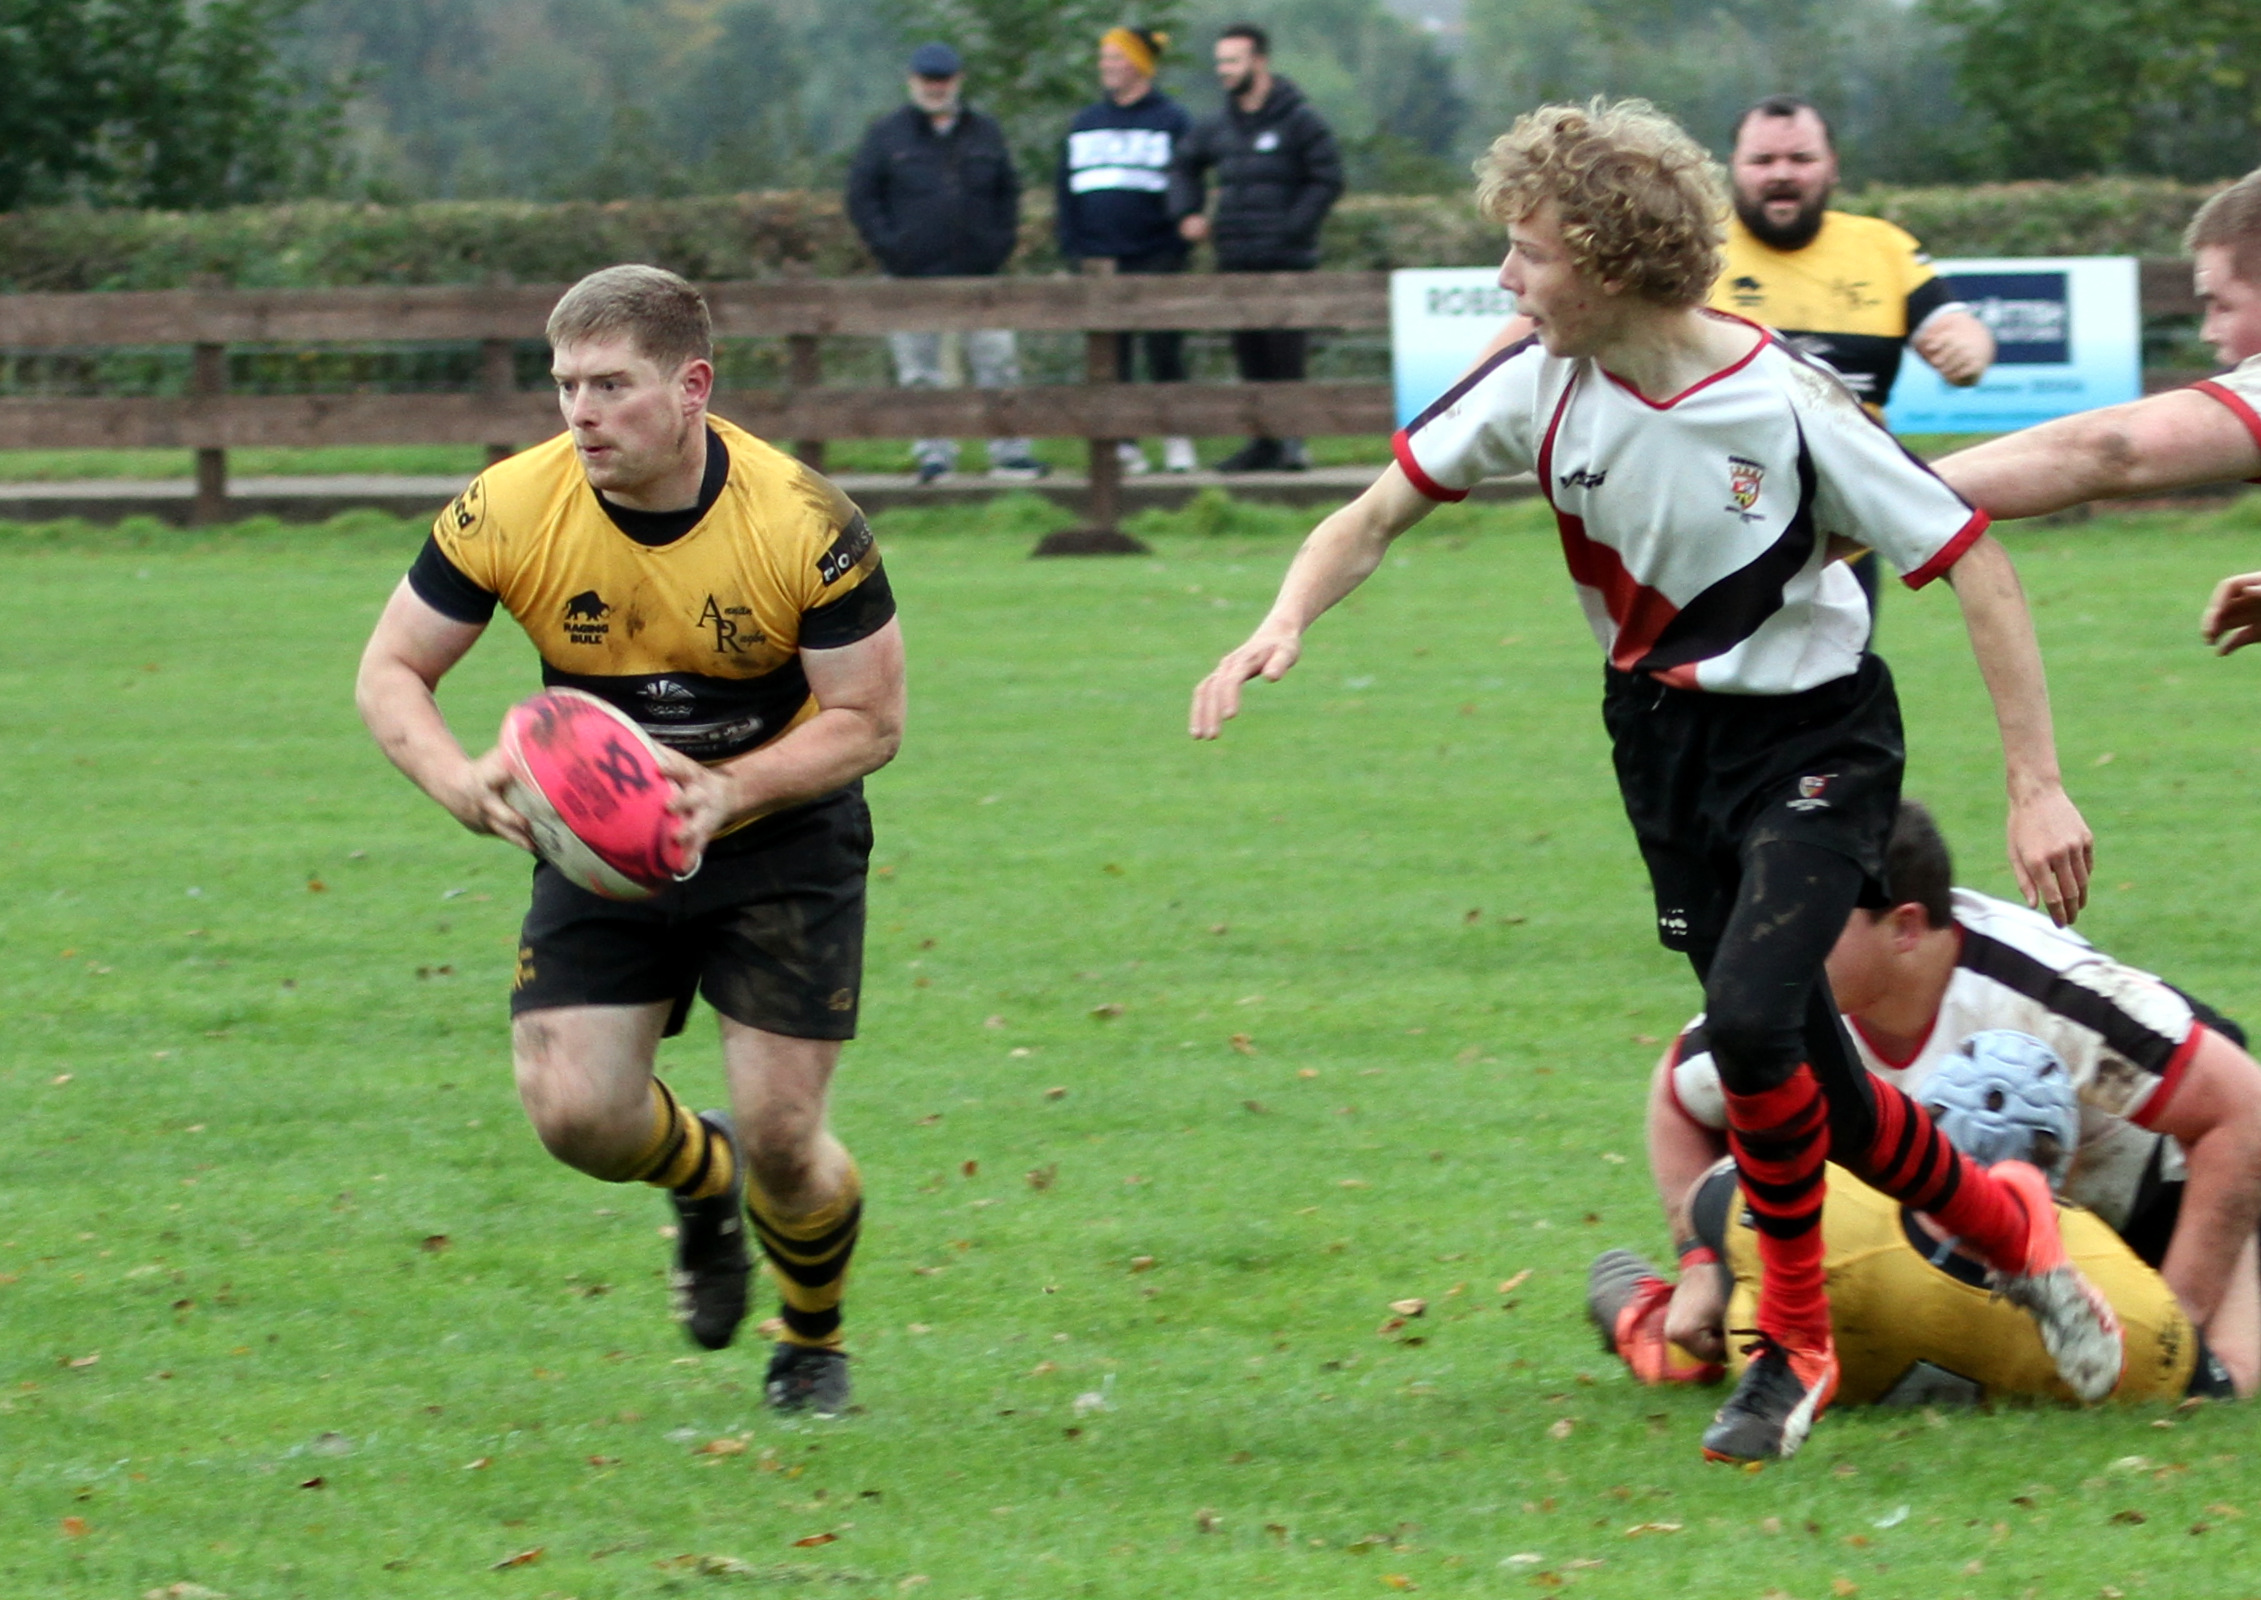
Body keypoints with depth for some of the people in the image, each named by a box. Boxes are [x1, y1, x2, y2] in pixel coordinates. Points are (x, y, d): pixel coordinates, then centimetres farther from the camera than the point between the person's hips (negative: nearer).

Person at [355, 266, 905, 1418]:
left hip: (781, 837, -2)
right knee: (575, 1115, -12)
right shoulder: (508, 511, -18)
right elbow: (390, 671, -8)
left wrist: (728, 790, -32)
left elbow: (870, 721, -15)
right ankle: (704, 1181, 27)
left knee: (780, 1137, -8)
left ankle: (814, 1343, 26)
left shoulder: (804, 523, -23)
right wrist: (458, 780, -30)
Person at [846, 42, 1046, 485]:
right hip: (913, 277, -1)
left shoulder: (985, 133, 12)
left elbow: (1007, 193, 18)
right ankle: (934, 452, 7)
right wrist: (888, 247, -9)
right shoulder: (887, 135, 5)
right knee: (920, 372, 0)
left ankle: (1009, 452, 3)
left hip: (977, 275, 1)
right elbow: (861, 196, 2)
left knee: (998, 364, -2)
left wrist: (1002, 243, 3)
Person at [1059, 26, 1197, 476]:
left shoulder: (1171, 121, 2)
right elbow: (1068, 194, 14)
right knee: (1110, 358, 2)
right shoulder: (1085, 124, 15)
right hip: (1099, 261, 4)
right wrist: (1072, 252, 3)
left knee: (1163, 350, -5)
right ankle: (1122, 443, 5)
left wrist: (1180, 248, -8)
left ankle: (1177, 439, 4)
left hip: (1155, 258, -4)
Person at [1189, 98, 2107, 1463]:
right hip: (1666, 738, 5)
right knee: (1807, 1084, 8)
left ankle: (1794, 1346, -7)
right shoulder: (1542, 386, -10)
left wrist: (2038, 786, -21)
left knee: (1752, 1019, -26)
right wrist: (1287, 622, -20)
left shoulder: (1785, 402, -24)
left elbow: (1974, 565, -19)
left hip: (1813, 738, -5)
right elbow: (1381, 513, 1)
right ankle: (2012, 1228, 36)